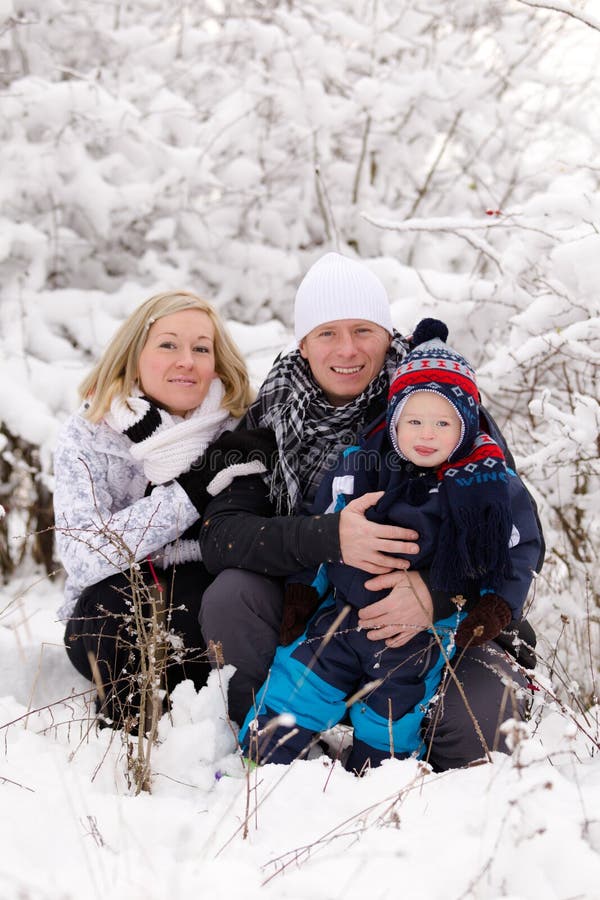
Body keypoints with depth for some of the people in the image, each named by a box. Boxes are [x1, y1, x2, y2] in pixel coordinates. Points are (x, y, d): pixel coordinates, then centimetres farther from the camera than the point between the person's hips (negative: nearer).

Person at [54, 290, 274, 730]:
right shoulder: (87, 434, -7)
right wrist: (192, 488, -28)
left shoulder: (239, 427, -2)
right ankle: (127, 719, -6)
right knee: (123, 593, -33)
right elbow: (83, 556, -23)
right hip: (115, 633, -1)